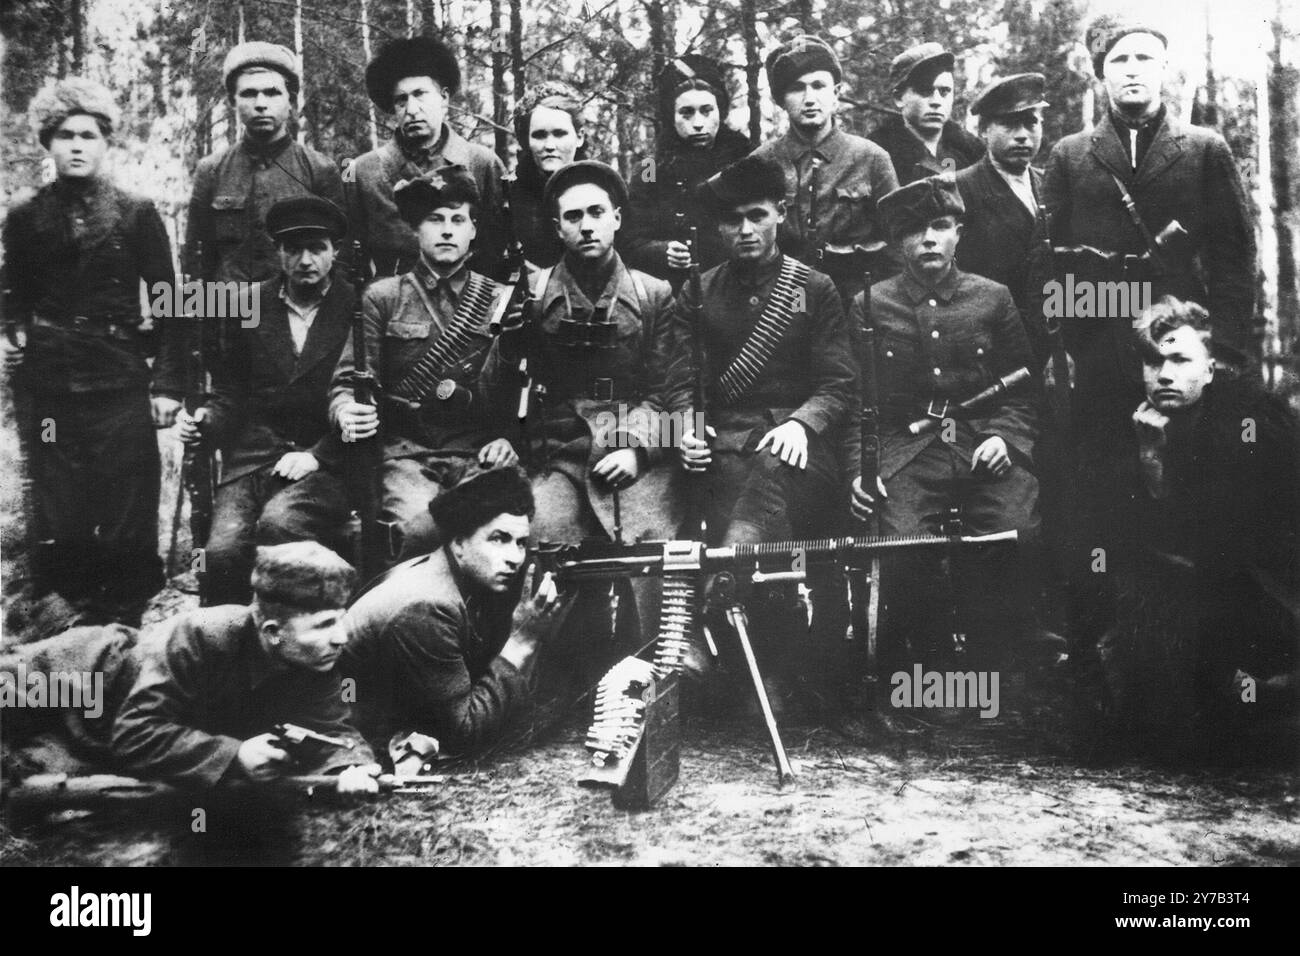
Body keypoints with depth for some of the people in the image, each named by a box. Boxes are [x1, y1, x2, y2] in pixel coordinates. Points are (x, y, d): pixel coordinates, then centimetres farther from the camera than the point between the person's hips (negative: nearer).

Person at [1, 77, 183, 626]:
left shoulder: (137, 216, 5)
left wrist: (167, 383, -4)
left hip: (122, 389, -2)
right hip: (48, 393, 2)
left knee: (130, 524, -2)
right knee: (58, 526, 1)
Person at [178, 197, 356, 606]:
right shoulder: (250, 306, 14)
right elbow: (230, 391, 19)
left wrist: (317, 454, -12)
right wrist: (206, 420, -2)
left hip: (325, 462, -3)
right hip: (251, 457, 3)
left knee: (278, 523, -32)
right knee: (222, 549, -22)